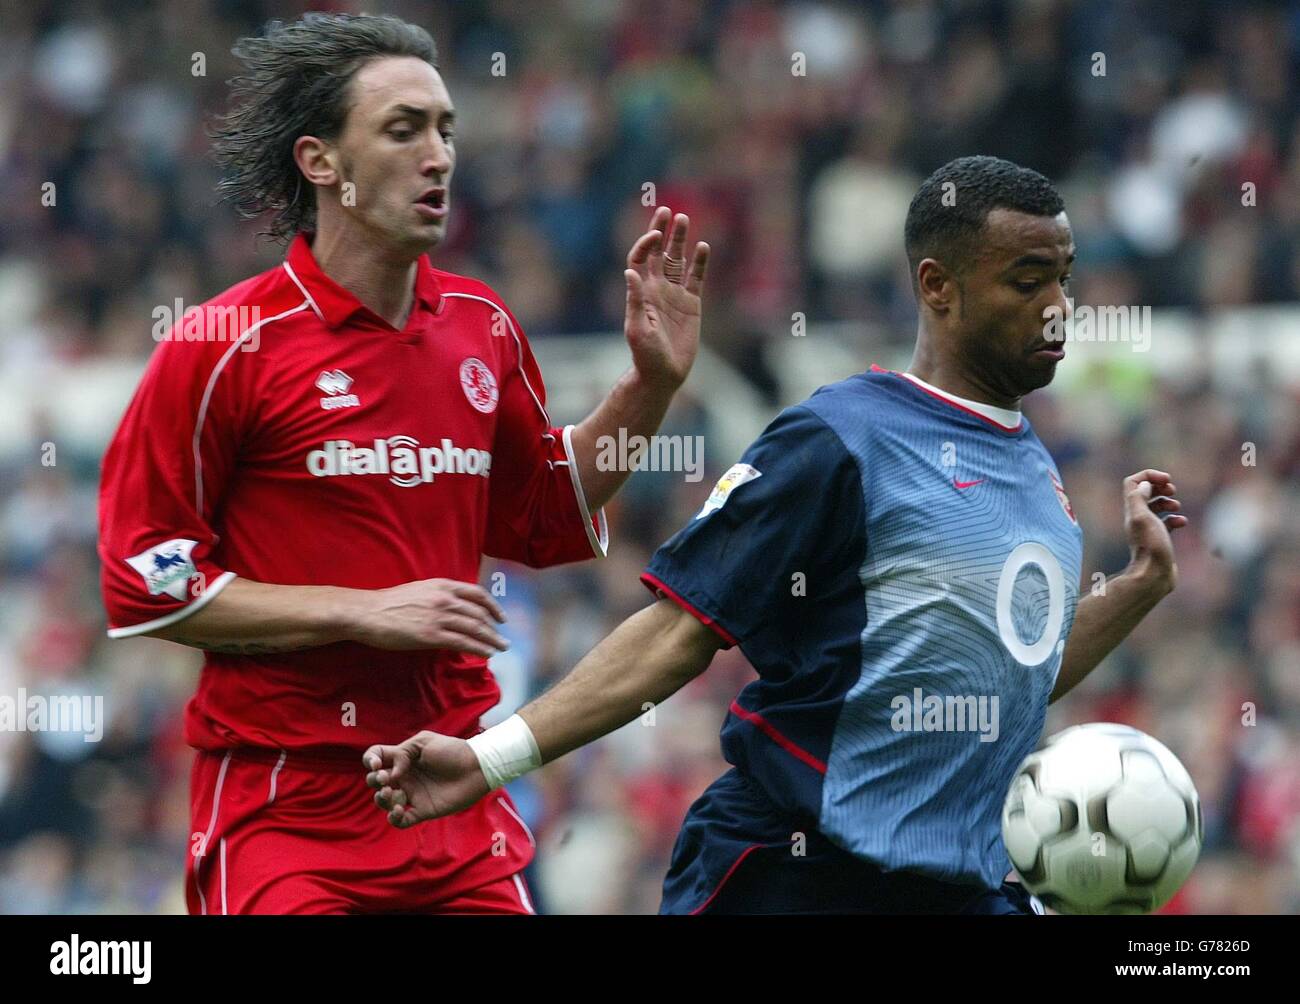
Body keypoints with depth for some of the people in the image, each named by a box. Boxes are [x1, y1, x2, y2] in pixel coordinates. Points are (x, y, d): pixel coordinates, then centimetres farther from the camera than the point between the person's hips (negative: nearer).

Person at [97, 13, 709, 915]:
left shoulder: (483, 327, 8)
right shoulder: (226, 346, -9)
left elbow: (545, 520, 22)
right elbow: (144, 583, -9)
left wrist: (652, 383, 9)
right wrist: (364, 612, -13)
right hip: (284, 800, -5)